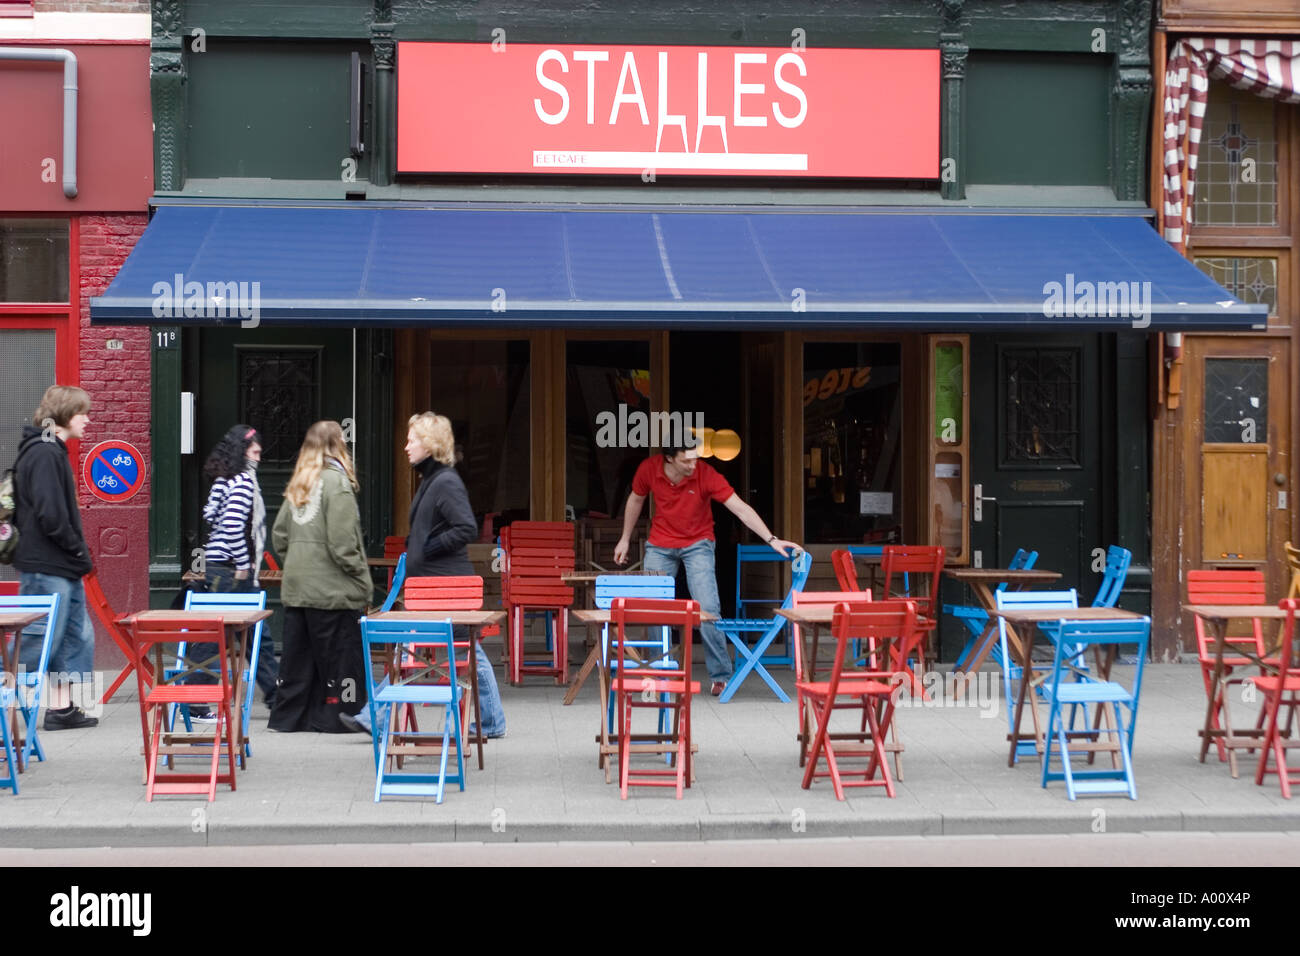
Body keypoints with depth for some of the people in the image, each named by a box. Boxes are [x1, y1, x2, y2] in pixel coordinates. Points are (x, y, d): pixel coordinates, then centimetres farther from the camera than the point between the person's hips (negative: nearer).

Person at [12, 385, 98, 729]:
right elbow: (50, 514, -22)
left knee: (78, 637, 11)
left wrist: (79, 555, 11)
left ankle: (62, 707, 15)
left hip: (62, 568, 10)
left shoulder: (53, 451, 17)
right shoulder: (44, 453, -15)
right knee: (40, 640, -6)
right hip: (46, 567, -10)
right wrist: (79, 551, -11)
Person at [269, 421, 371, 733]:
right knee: (338, 655, 1)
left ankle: (288, 715, 18)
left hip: (296, 588, 7)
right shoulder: (336, 481, -12)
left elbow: (279, 535, 13)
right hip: (333, 590, -7)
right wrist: (363, 583, -10)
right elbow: (343, 542, -16)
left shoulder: (298, 485, 10)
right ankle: (333, 716, 5)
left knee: (297, 654, 13)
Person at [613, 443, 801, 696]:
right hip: (659, 546, 3)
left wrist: (771, 539, -32)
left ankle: (721, 676, -4)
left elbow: (741, 508, -24)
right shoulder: (649, 469, -14)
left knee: (708, 609, -15)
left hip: (697, 545, -2)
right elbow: (636, 500, 7)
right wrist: (625, 539, 13)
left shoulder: (706, 474, -22)